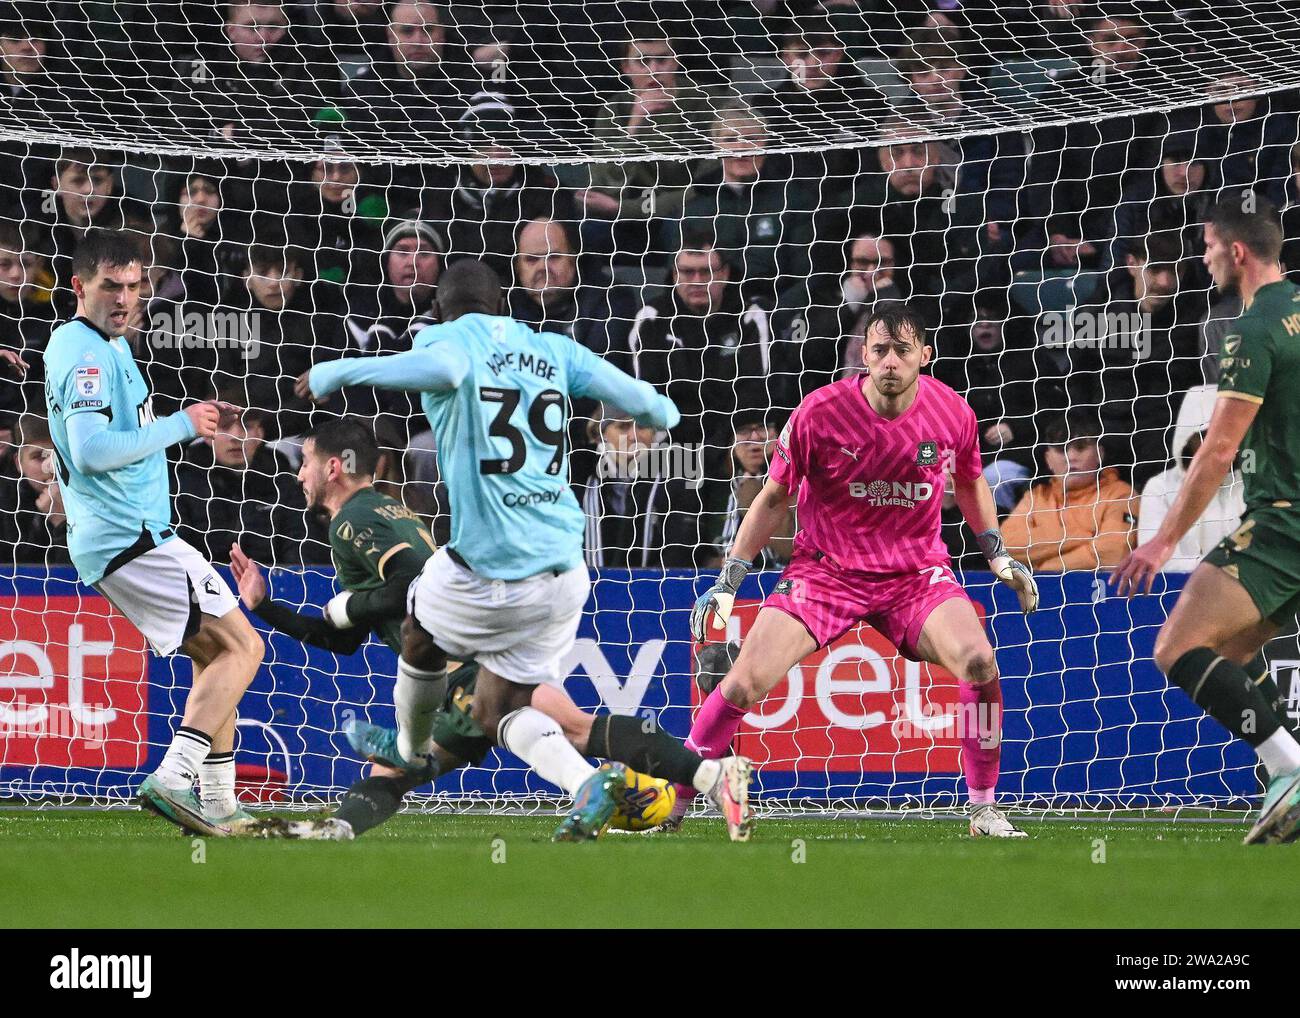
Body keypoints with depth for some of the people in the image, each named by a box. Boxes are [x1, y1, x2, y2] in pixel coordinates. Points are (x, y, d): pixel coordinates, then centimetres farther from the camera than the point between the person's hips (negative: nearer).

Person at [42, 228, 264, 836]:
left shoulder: (107, 346, 17)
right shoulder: (87, 354, -16)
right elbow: (92, 450, -27)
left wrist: (195, 421, 18)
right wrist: (180, 426, -19)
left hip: (112, 538, 10)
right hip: (131, 536, -10)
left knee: (214, 654, 18)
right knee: (241, 646, -11)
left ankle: (217, 804, 17)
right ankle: (172, 779, -23)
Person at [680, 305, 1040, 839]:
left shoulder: (952, 413, -7)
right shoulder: (819, 413, -14)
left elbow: (970, 481, 17)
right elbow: (774, 498, -1)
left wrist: (998, 555, 12)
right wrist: (727, 582, -2)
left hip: (917, 573, 1)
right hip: (826, 570, -1)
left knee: (978, 662, -25)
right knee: (744, 683, -16)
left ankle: (984, 810, -9)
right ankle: (672, 803, 3)